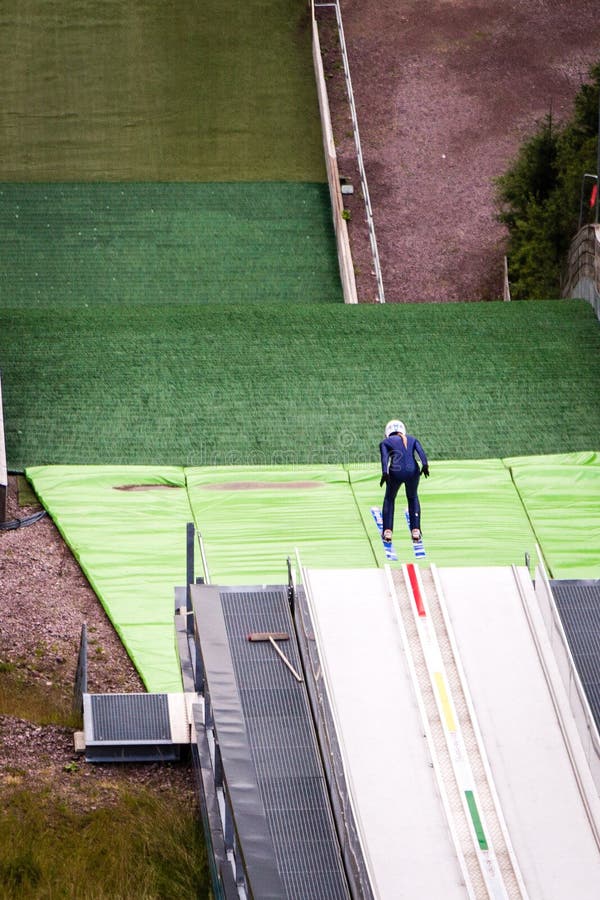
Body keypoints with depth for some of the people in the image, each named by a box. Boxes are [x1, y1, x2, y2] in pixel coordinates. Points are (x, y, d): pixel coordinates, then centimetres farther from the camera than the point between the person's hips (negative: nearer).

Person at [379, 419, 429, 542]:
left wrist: (384, 473, -16)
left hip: (396, 472, -2)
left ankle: (387, 531, 18)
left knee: (389, 499, 25)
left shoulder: (385, 442, 19)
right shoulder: (412, 439, 25)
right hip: (412, 471, 2)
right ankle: (415, 530, 19)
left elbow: (384, 457, -2)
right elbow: (421, 452, 3)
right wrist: (425, 465, -13)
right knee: (413, 498, 28)